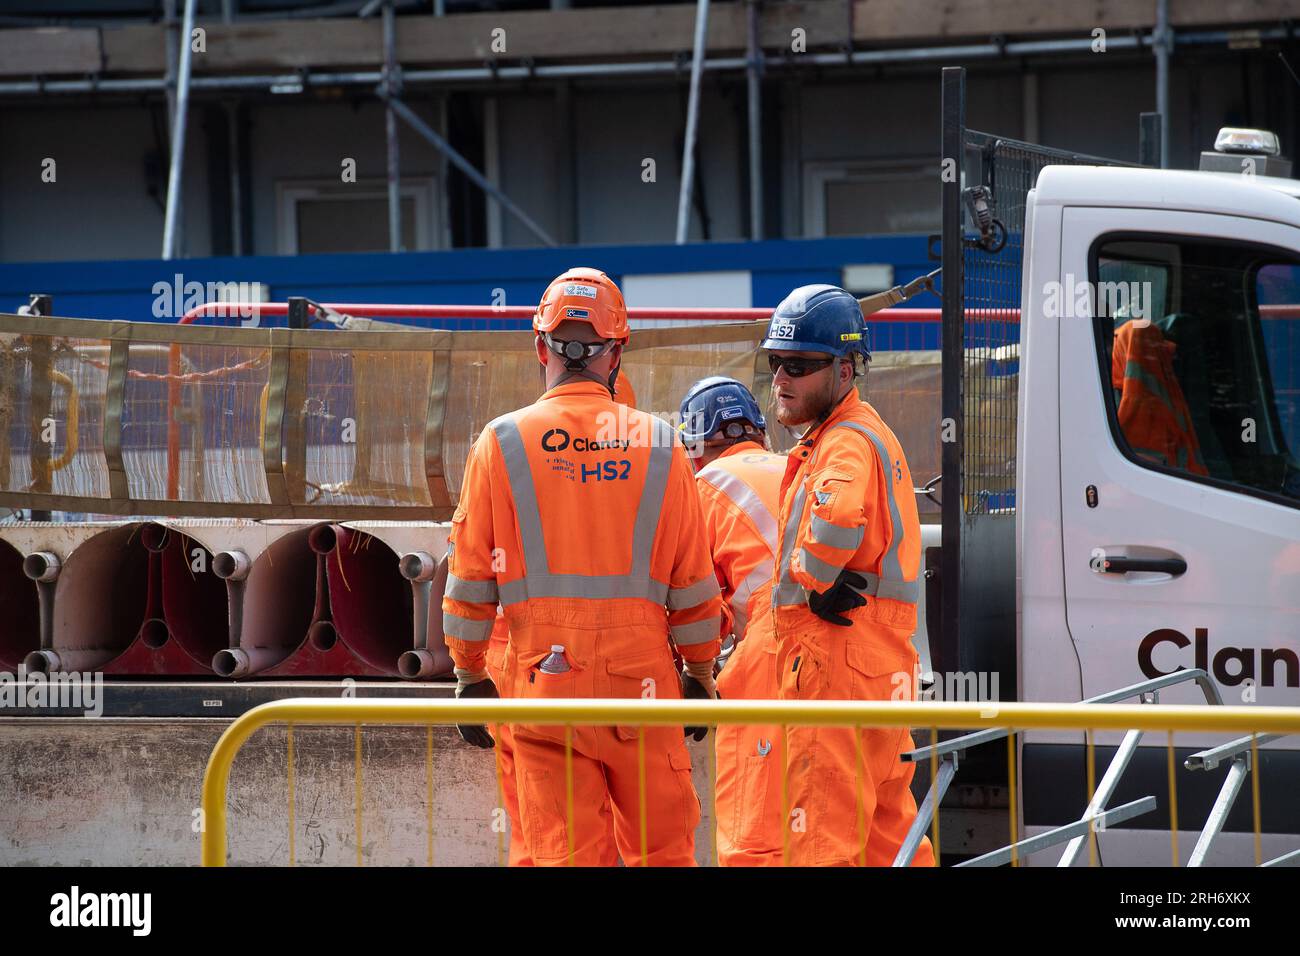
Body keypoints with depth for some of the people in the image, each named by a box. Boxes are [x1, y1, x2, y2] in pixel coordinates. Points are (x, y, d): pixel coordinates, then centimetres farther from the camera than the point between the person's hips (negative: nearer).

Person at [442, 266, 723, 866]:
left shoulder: (502, 444, 0)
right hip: (641, 679, 0)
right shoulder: (657, 445, 2)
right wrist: (700, 676, 16)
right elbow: (693, 579, 5)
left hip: (543, 678, 0)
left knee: (564, 851, 1)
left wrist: (469, 676, 10)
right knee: (662, 851, 9)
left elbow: (471, 576, 2)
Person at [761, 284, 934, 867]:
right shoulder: (860, 436, 20)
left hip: (837, 664, -11)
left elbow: (836, 521, -35)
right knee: (889, 833, 16)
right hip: (883, 665, 11)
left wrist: (811, 583, -18)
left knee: (822, 839, -9)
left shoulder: (849, 443, -13)